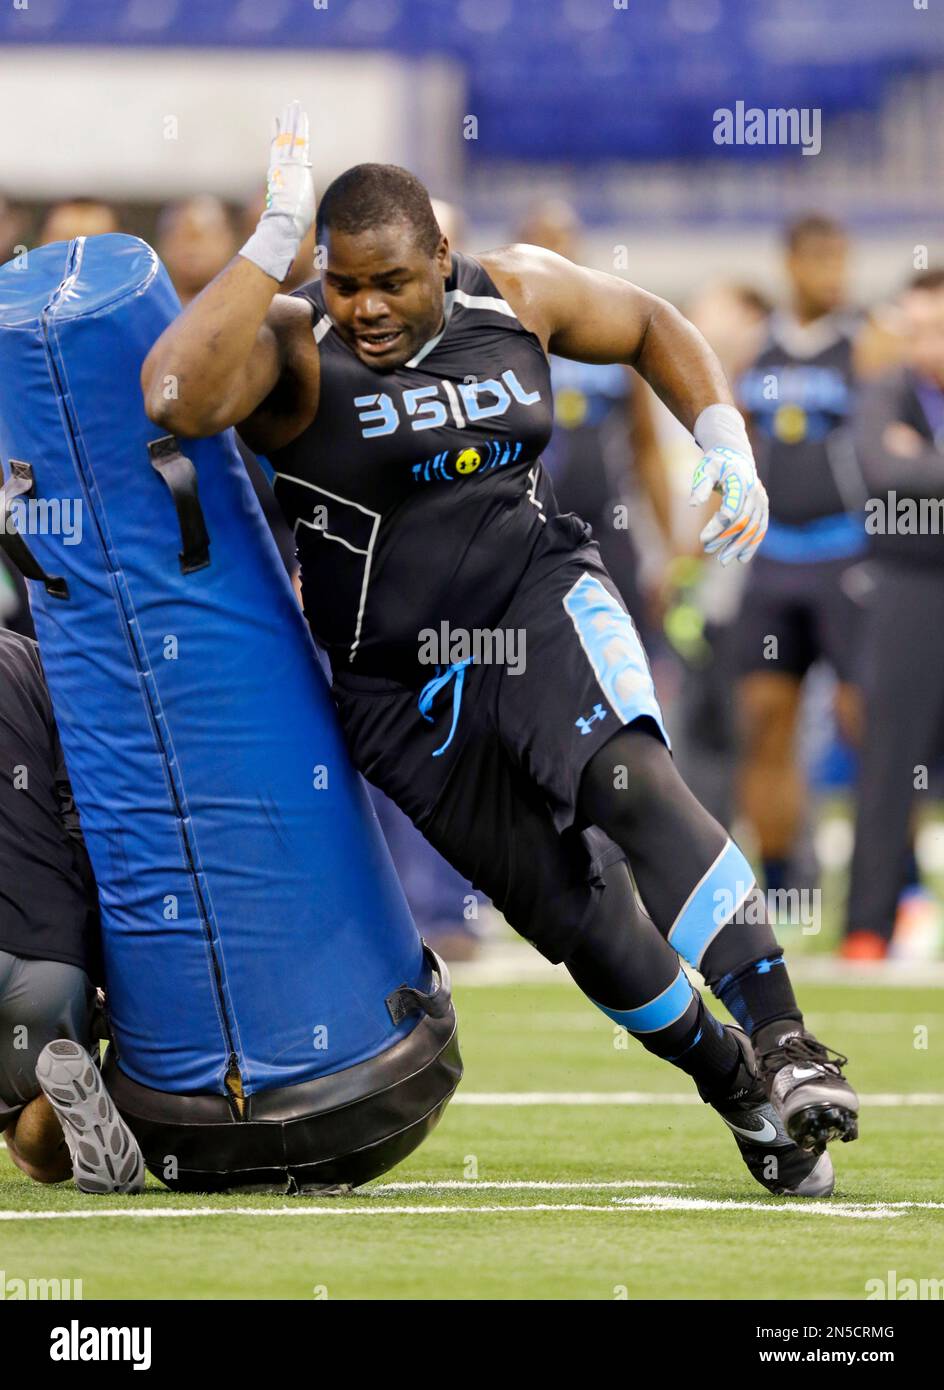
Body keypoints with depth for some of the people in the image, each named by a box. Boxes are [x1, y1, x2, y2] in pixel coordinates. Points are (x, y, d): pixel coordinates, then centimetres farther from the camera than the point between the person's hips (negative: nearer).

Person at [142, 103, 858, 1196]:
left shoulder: (517, 295, -1)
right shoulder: (293, 348, -13)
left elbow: (649, 328, 18)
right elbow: (176, 398, -35)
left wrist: (725, 443, 2)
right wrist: (274, 240, -32)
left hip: (541, 605, 0)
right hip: (402, 684, 0)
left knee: (627, 777, -30)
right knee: (574, 911, 3)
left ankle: (781, 1041, -31)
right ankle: (734, 1090, 25)